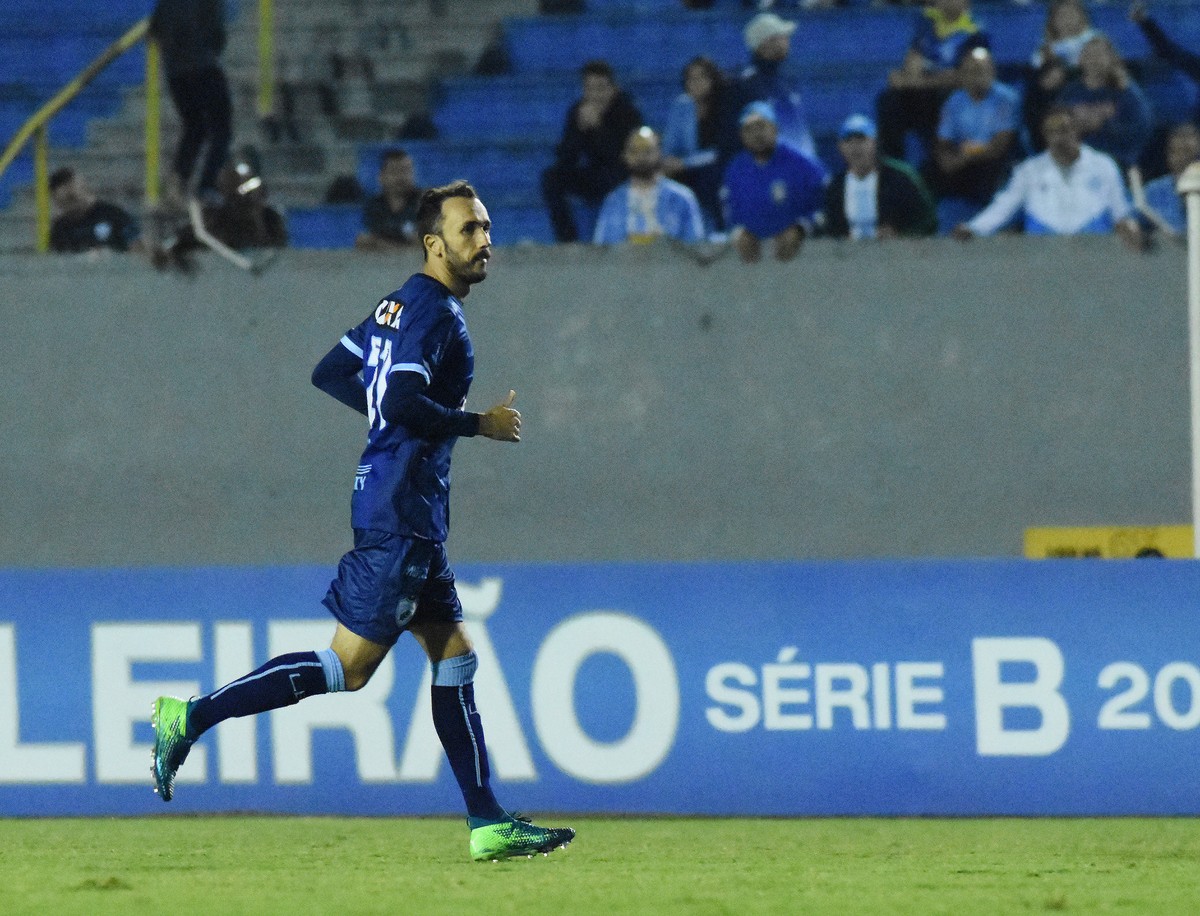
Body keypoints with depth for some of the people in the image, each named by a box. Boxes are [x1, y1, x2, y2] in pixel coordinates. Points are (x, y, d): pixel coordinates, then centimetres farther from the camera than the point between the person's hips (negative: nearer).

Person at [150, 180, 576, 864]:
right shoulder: (434, 311, -13)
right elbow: (403, 404, -25)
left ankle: (489, 825, 7)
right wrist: (479, 424, -12)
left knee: (456, 658, 8)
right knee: (347, 667, -9)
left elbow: (330, 374, 21)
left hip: (413, 518, 11)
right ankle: (192, 718, -6)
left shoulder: (402, 306, 16)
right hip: (400, 514, -11)